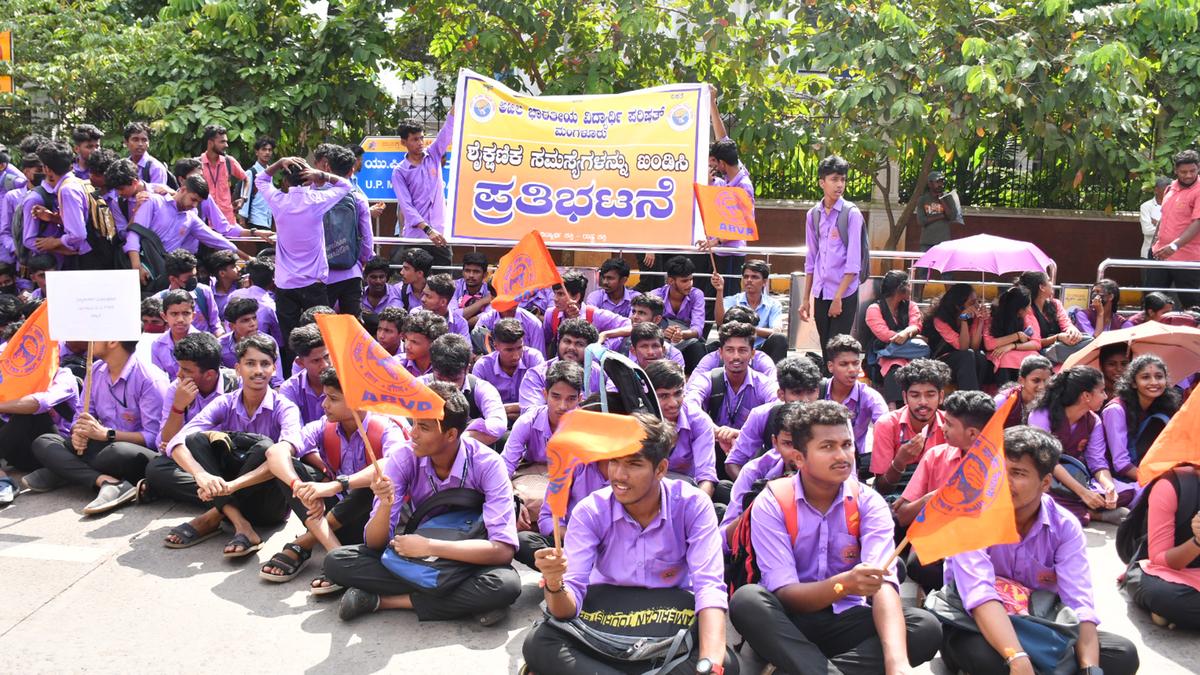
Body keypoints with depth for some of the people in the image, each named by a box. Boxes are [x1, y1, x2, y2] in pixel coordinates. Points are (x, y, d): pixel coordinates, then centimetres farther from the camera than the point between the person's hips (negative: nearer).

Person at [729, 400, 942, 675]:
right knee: (747, 600, -32)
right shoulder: (771, 503, -11)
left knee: (926, 627, -23)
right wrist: (844, 584, -39)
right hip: (791, 620, -2)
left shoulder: (869, 502, -6)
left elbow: (884, 584, -21)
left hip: (846, 620, 3)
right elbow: (784, 593, -18)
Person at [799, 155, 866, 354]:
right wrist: (806, 298, 12)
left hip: (844, 294, -5)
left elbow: (853, 262, -11)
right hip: (820, 293, 5)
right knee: (825, 349, 11)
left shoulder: (852, 214, -7)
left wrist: (838, 297, -14)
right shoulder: (814, 215, 7)